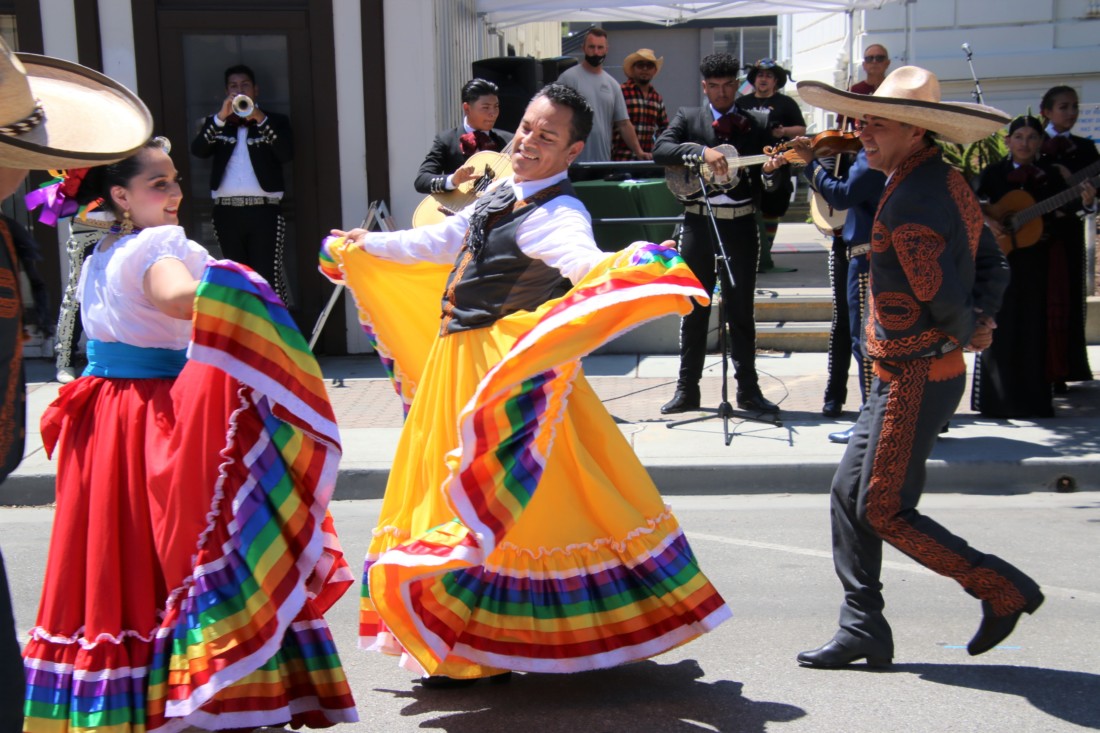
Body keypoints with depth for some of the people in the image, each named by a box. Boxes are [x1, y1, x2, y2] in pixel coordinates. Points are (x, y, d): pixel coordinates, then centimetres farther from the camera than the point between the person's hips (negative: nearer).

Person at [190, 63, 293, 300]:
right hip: (226, 210, 3)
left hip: (264, 209, -3)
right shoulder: (216, 124, 17)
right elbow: (198, 150, -2)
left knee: (268, 275, -10)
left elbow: (287, 154, -6)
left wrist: (261, 119, -14)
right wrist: (221, 117, -12)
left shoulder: (275, 121, 12)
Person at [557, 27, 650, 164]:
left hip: (603, 162, 5)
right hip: (573, 161, -5)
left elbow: (624, 123, 15)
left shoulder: (612, 84, 14)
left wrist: (638, 152, 4)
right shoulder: (568, 78, -1)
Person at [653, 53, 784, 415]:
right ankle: (687, 389, 13)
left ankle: (748, 389, 14)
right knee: (693, 309, 5)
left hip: (741, 224, 1)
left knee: (741, 311, 6)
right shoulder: (688, 117, 7)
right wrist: (702, 151, -24)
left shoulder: (754, 126, 10)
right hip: (698, 222, 0)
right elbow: (660, 150, -11)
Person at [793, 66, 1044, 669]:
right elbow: (993, 267, 15)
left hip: (916, 379, -10)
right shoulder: (947, 182, 11)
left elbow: (944, 299, -24)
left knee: (883, 510, -2)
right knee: (849, 495, 11)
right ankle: (862, 630, 17)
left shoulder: (909, 201, -22)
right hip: (905, 375, 10)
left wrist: (965, 332, -4)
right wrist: (977, 324, 2)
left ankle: (1002, 588, 10)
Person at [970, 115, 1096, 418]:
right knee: (1001, 328, -1)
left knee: (1036, 330, 2)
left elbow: (1063, 209, -5)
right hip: (1003, 259, -1)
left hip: (1039, 263, 1)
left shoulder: (1051, 175, 6)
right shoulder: (993, 173, 4)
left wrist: (1083, 202, -24)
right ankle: (999, 401, 7)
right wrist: (985, 219, -20)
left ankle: (1033, 401, 10)